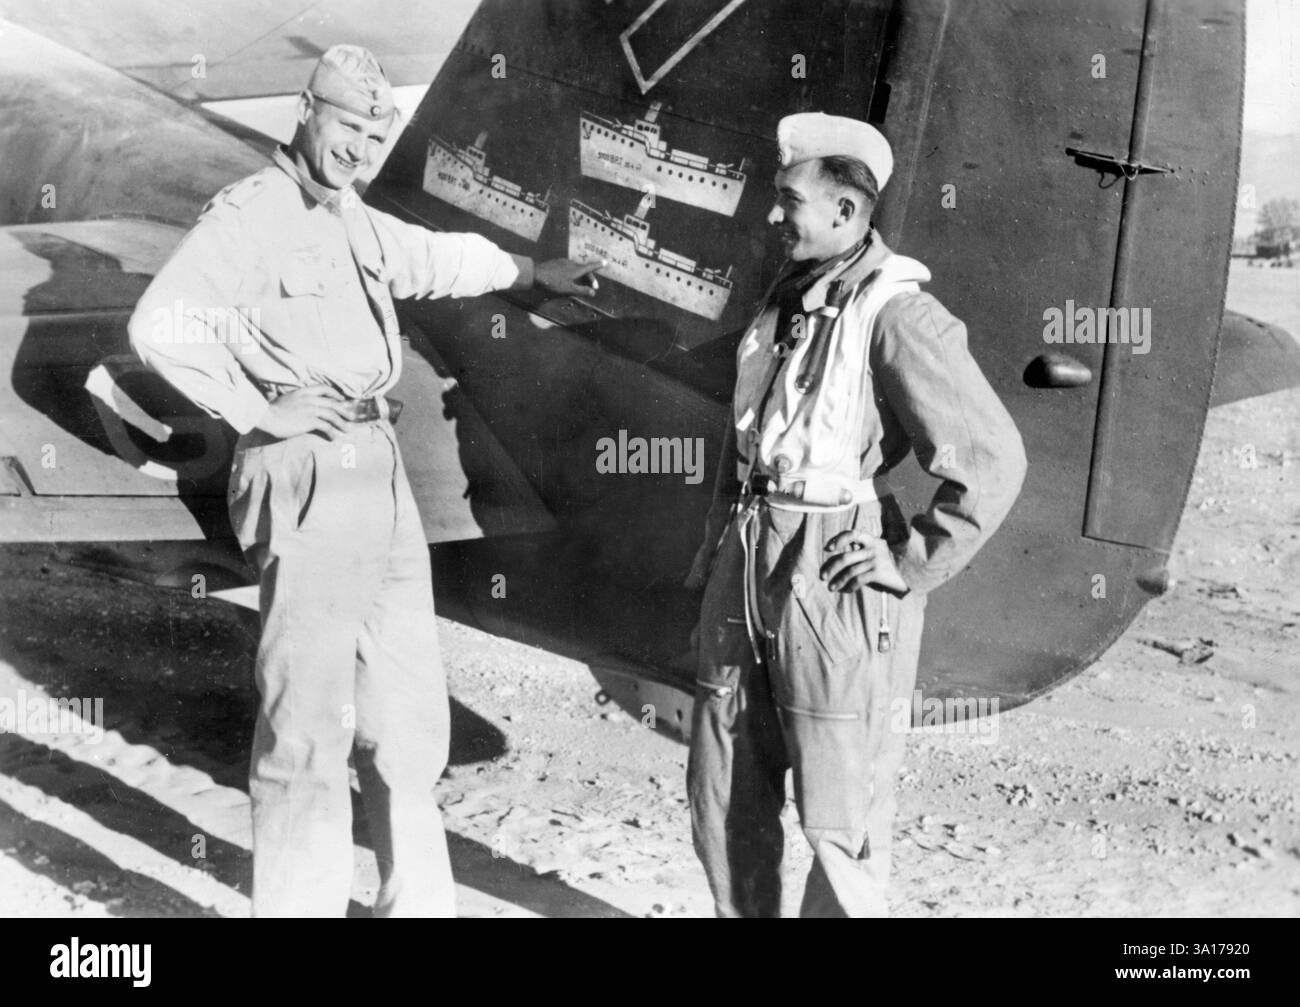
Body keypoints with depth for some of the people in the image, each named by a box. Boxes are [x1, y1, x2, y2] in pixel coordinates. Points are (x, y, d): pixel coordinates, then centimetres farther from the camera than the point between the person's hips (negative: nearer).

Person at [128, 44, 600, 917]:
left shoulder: (355, 220, 15)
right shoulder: (252, 214, -11)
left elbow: (438, 257, 34)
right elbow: (161, 326, -21)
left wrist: (532, 271, 46)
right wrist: (257, 411, -16)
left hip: (381, 473, 9)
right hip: (309, 481, -9)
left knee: (410, 711, 15)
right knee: (311, 720, -7)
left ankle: (419, 901, 28)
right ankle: (300, 902, 4)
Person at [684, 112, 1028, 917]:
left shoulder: (897, 315, -15)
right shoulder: (787, 301, 10)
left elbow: (992, 460, -17)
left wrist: (912, 565, -13)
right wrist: (718, 546, 16)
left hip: (836, 587, -7)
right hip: (747, 576, 8)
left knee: (839, 818, 5)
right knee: (724, 794, 15)